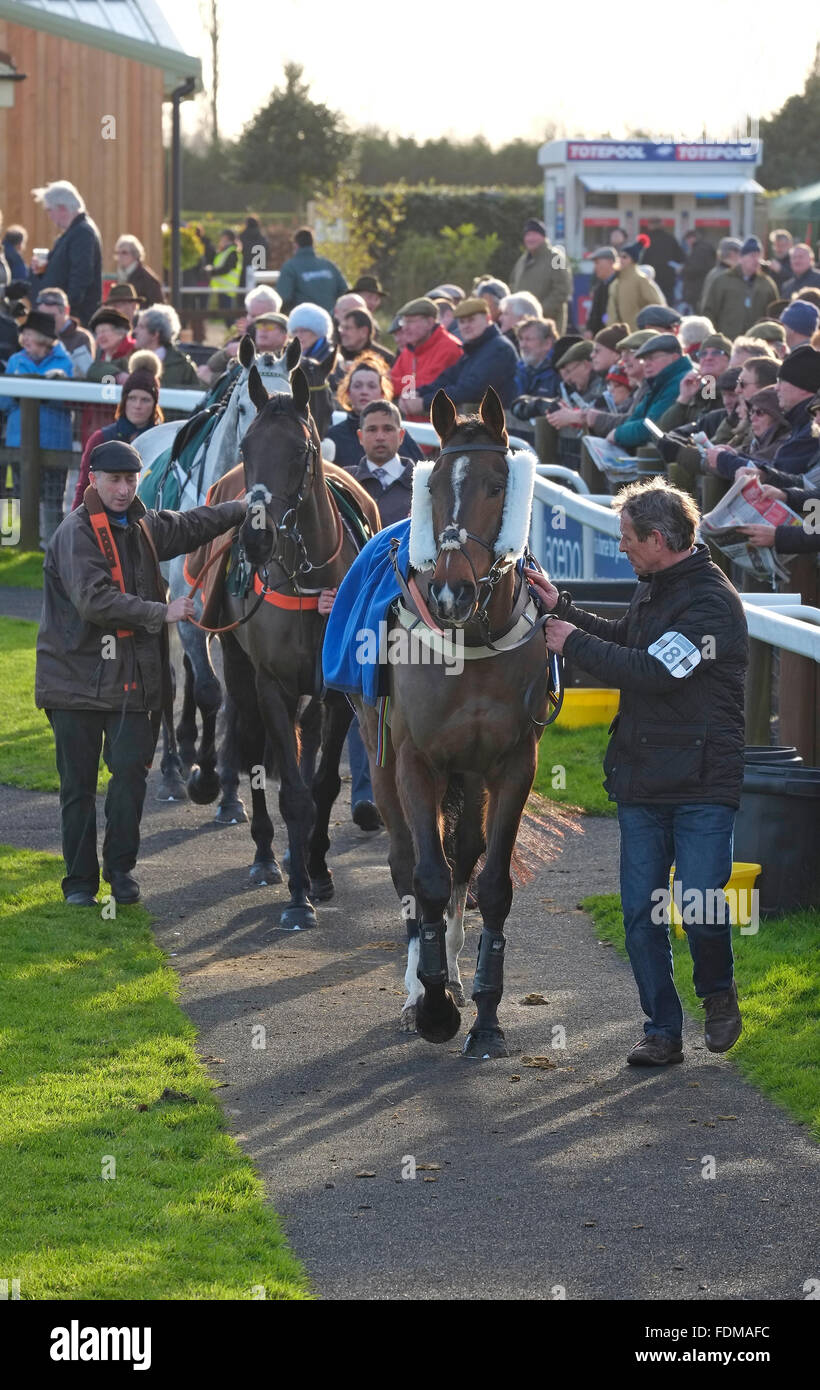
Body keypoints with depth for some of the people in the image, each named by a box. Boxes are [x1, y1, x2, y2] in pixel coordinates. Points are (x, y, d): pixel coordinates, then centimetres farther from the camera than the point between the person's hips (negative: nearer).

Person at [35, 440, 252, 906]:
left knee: (132, 768, -7)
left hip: (132, 677, 5)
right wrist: (161, 613, -19)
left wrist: (247, 508, 30)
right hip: (77, 672, -5)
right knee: (78, 782, 3)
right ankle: (80, 880, 12)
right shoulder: (77, 533, -11)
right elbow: (93, 601, -22)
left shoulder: (145, 528, 12)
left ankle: (121, 867, 7)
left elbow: (194, 525, 31)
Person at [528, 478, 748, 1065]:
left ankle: (718, 992, 18)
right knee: (641, 913, 3)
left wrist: (573, 642, -14)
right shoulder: (653, 588, 14)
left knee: (700, 909, -12)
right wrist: (561, 608, 23)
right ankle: (663, 1031, 11)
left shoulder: (712, 603, -16)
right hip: (641, 781, 8)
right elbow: (623, 640, 33)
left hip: (703, 787, -8)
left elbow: (654, 670, -24)